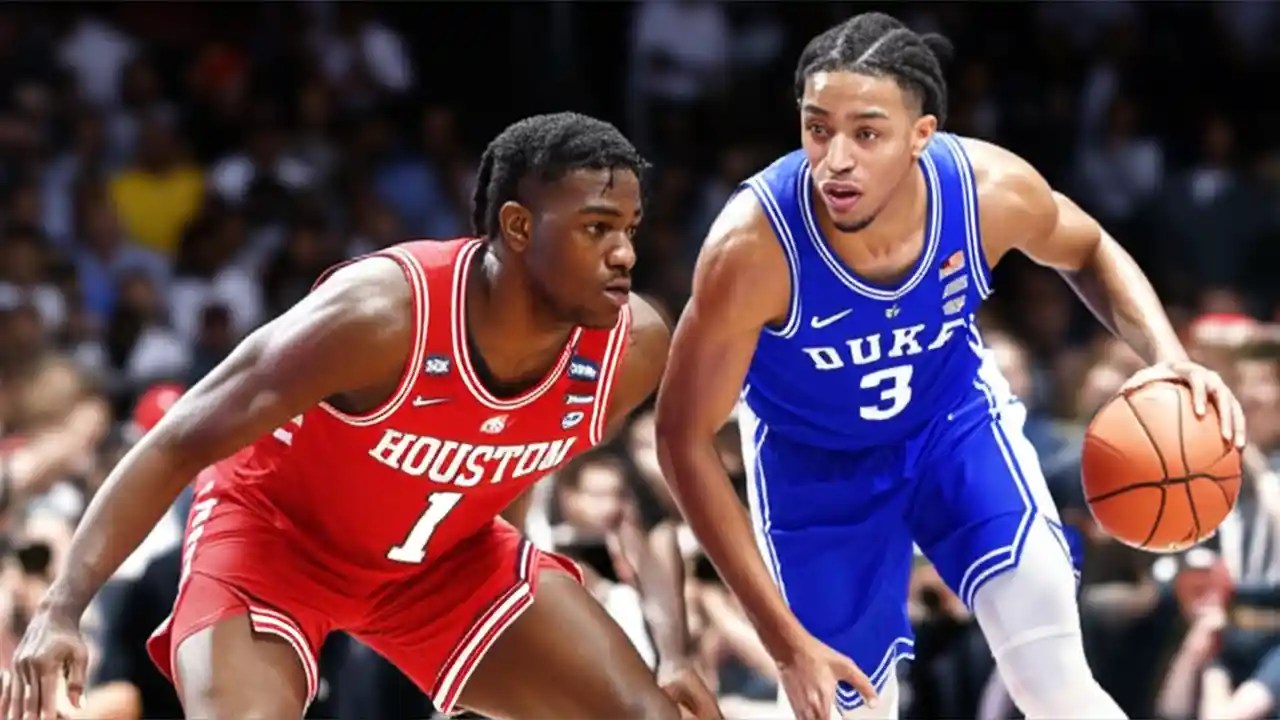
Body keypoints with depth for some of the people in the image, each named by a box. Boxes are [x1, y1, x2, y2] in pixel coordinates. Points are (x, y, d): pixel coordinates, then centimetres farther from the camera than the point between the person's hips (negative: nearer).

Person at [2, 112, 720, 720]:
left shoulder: (632, 346, -21)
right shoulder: (379, 315, -37)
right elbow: (177, 445, -29)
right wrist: (61, 610, -36)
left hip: (450, 553, 5)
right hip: (274, 533, -5)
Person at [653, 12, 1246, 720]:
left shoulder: (992, 190, -28)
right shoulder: (754, 247, -37)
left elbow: (1089, 252, -2)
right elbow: (685, 438, -25)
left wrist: (1168, 358, -22)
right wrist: (784, 639, -27)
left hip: (956, 417, 1)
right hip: (815, 461, -1)